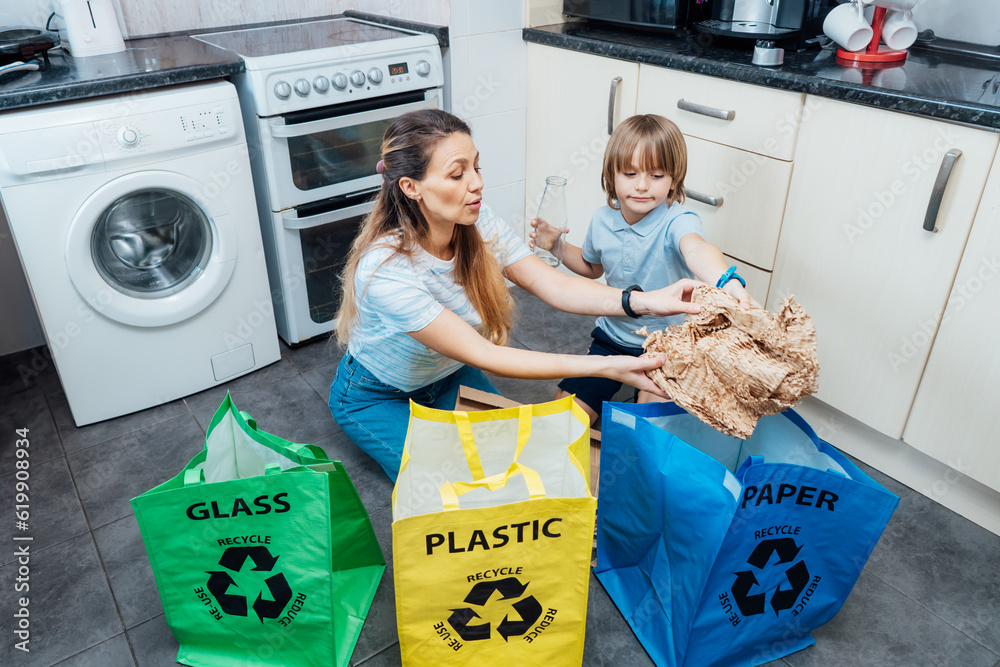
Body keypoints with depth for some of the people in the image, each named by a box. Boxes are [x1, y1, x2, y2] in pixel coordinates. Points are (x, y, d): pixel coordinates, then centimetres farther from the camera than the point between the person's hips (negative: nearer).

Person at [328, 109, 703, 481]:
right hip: (375, 397, -5)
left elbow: (554, 286, -23)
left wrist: (644, 301, -42)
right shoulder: (385, 269, -39)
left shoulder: (476, 222, -20)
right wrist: (606, 367, -44)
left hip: (446, 375, 5)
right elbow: (482, 356, -38)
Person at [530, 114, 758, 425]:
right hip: (612, 338, 5)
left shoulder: (677, 221, -23)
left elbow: (695, 248, -49)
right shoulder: (602, 220, -5)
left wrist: (727, 281, -72)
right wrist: (558, 246, -1)